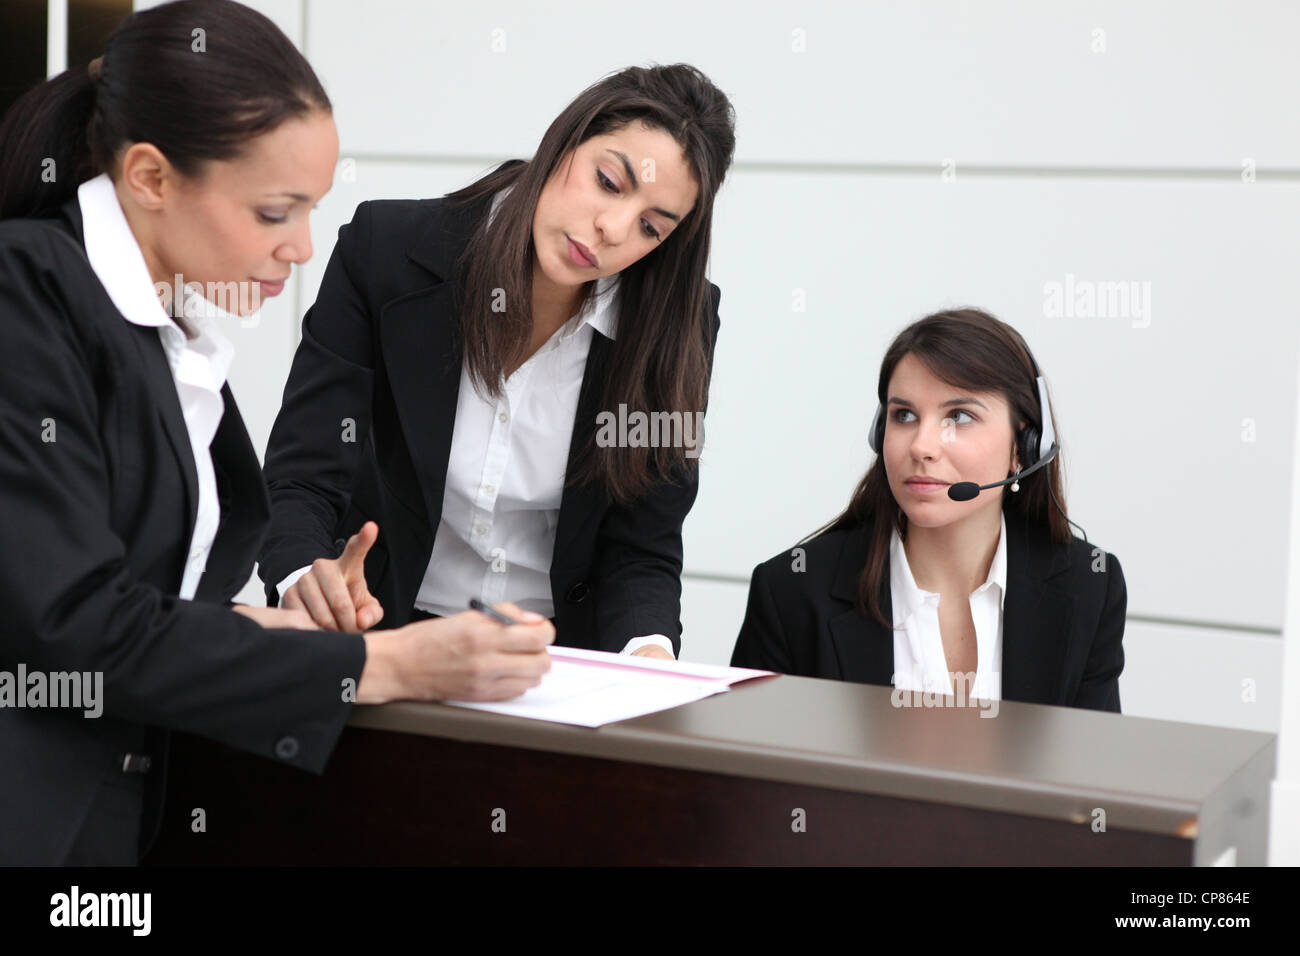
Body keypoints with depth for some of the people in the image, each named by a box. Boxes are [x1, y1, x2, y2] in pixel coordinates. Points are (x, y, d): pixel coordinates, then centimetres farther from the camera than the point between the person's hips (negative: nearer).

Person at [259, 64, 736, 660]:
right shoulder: (385, 249, -14)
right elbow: (300, 478, -15)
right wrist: (305, 581, -37)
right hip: (388, 632, -3)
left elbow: (644, 549, -6)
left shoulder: (677, 322, -10)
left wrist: (647, 649, -28)